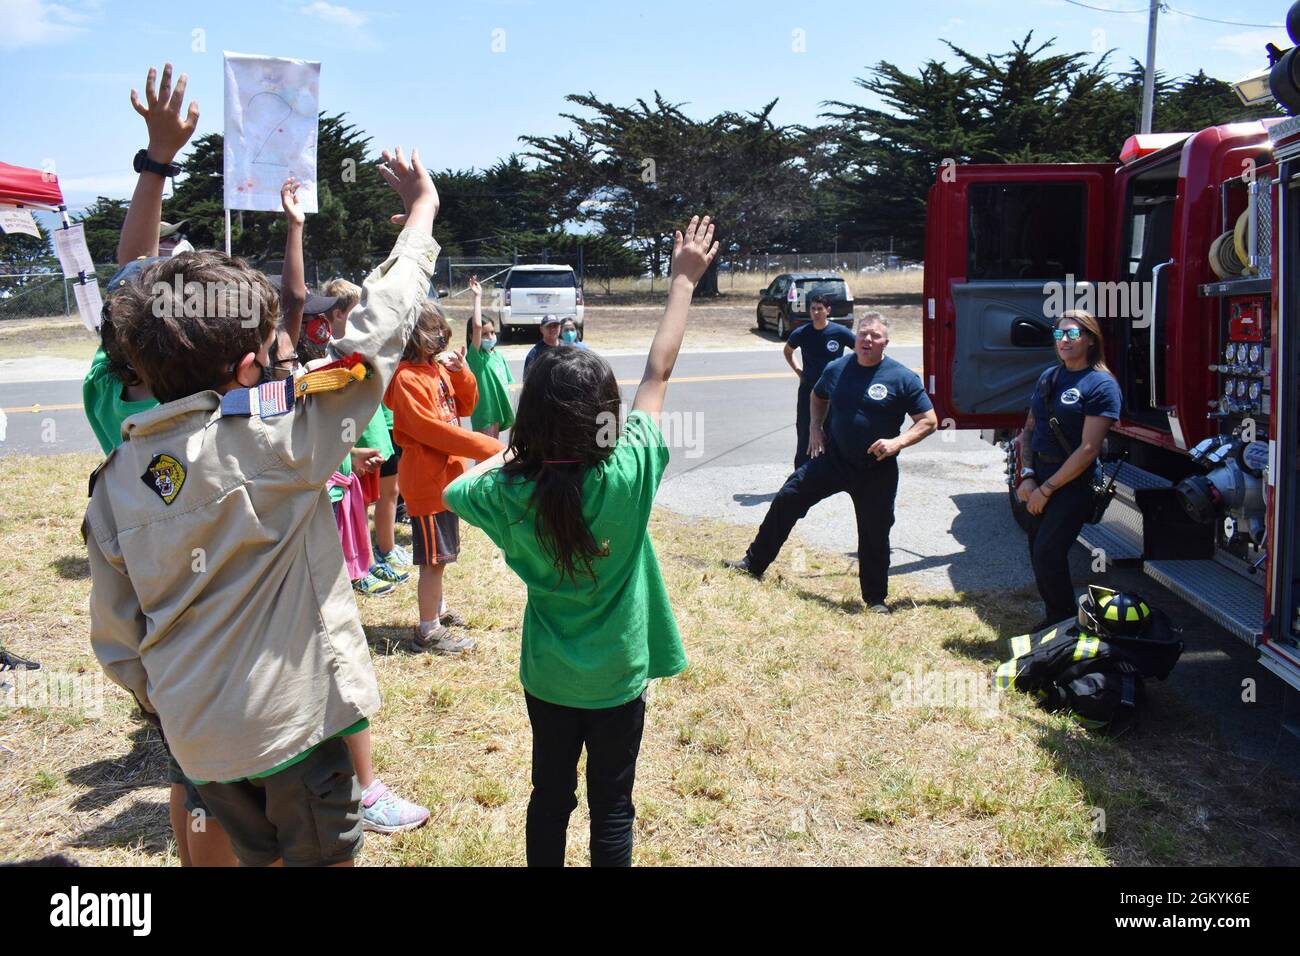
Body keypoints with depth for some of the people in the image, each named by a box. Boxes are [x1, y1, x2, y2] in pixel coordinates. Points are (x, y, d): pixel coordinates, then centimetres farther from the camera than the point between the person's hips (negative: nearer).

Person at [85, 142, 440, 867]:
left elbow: (115, 635, 5)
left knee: (258, 854, 24)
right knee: (322, 856, 14)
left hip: (198, 735, 6)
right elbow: (377, 332, -11)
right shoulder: (271, 433, -18)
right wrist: (422, 211, 1)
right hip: (294, 718, -5)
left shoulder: (116, 475, -1)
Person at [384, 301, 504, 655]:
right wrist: (489, 448, -22)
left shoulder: (437, 367, 7)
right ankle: (428, 631, 10)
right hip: (426, 477, -8)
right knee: (434, 557, -1)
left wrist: (460, 372, -4)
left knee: (440, 553, 21)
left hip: (446, 474, 9)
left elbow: (465, 406, 16)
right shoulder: (406, 379, -19)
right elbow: (431, 430, -24)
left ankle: (437, 609, 37)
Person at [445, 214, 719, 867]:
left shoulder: (510, 492, -19)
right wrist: (684, 280, -4)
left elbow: (455, 489, 5)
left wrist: (509, 453, 6)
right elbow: (658, 372, -13)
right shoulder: (630, 475, -23)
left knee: (550, 797, 19)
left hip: (547, 676, 2)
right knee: (611, 807, 14)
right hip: (617, 677, -2)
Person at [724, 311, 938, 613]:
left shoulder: (903, 379, -10)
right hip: (833, 460, 3)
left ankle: (876, 599, 23)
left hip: (877, 472, -3)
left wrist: (898, 442, -23)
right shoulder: (837, 369, 2)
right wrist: (815, 427, 8)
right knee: (787, 499, -1)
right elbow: (819, 396, 23)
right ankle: (754, 564, 11)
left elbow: (929, 421, -8)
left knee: (875, 536, 4)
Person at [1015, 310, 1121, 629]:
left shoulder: (1101, 384, -11)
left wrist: (1046, 489, -14)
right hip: (1039, 476, 7)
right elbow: (1030, 428, 13)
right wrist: (1027, 476, -2)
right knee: (1037, 552, 10)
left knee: (1048, 555, -10)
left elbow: (1088, 449, -16)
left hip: (1073, 482, -7)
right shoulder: (1048, 376, 10)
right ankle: (1053, 618, 25)